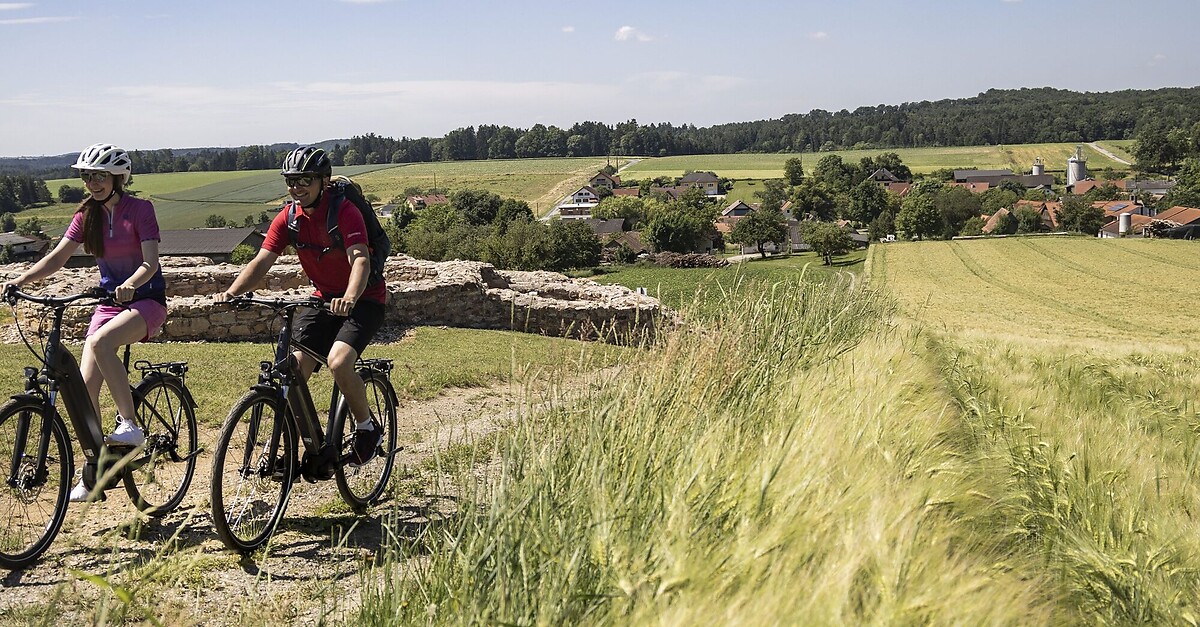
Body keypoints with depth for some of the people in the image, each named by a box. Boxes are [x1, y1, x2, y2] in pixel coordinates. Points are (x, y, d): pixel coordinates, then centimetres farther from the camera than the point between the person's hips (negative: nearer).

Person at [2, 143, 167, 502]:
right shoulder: (87, 215, 6)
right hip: (109, 301, 6)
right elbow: (58, 256, -1)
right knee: (85, 388, -5)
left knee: (99, 342, -36)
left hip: (146, 299, -5)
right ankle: (94, 471, 8)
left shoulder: (140, 209, -8)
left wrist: (129, 285, -37)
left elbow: (150, 262, -17)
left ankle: (130, 426, -26)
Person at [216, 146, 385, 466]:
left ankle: (367, 428, -2)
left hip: (363, 299, -6)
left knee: (338, 362, -28)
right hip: (323, 298, 6)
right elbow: (262, 260, -11)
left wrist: (350, 298, -54)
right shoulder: (288, 217, -3)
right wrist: (233, 292, -29)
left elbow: (360, 260, -35)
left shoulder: (344, 211, -20)